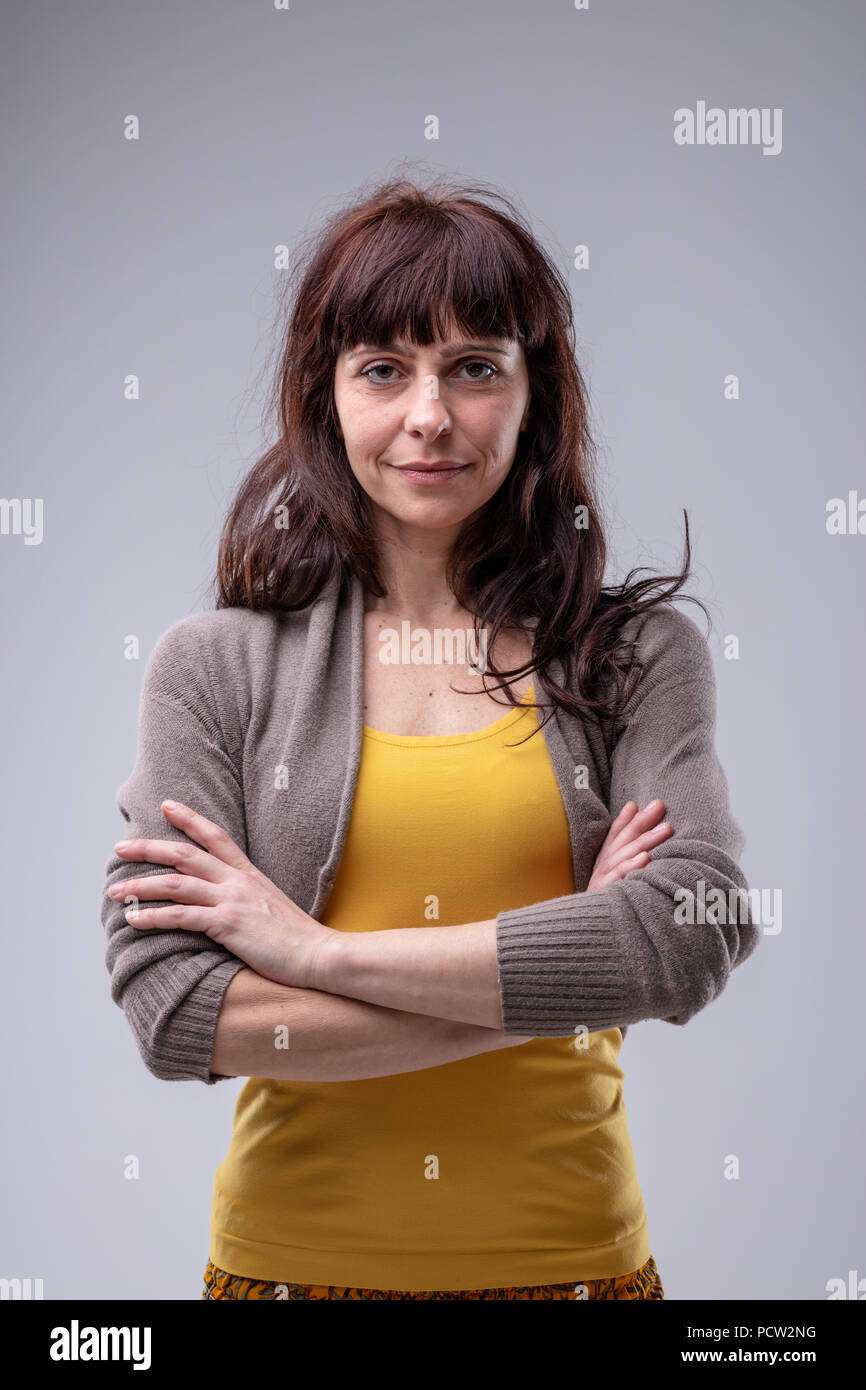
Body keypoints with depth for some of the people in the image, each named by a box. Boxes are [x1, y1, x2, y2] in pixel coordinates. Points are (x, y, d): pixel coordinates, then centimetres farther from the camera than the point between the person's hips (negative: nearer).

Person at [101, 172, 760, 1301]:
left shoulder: (639, 654, -3)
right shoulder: (216, 665, -6)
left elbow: (696, 938, -17)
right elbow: (171, 1009, -15)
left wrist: (321, 951, -18)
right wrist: (560, 970, -17)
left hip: (570, 1251, 1)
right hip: (294, 1253, 0)